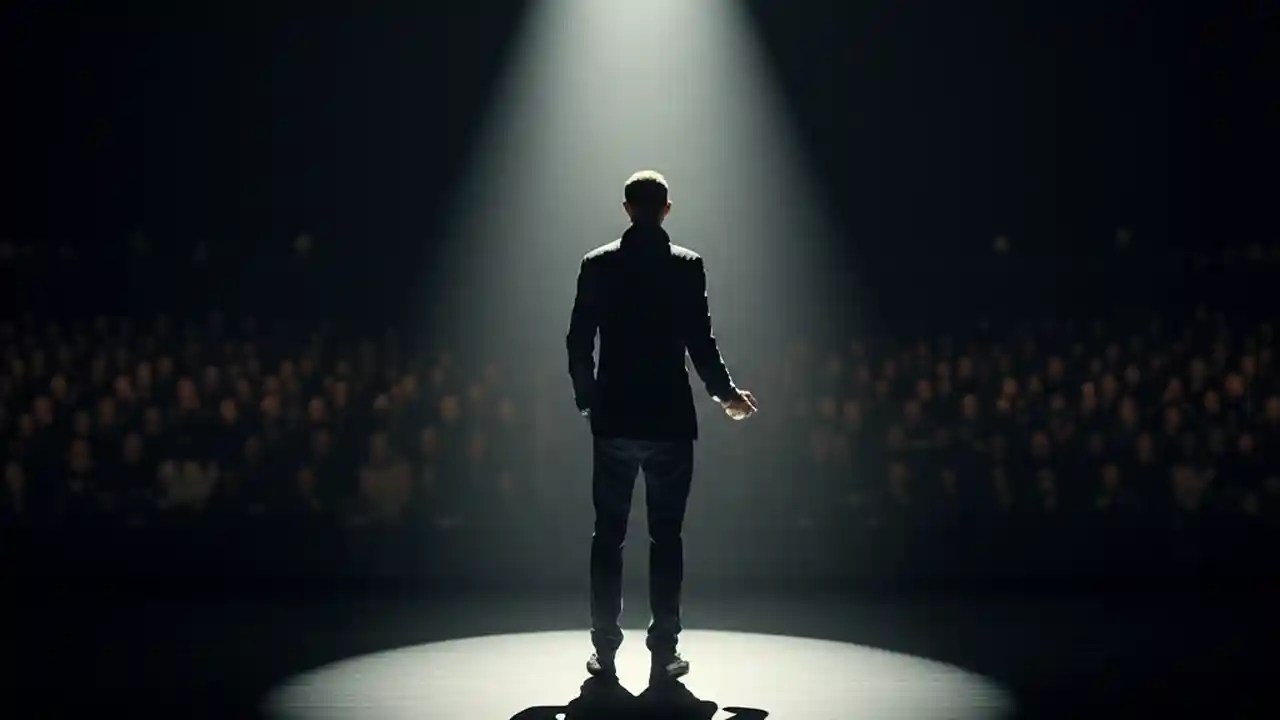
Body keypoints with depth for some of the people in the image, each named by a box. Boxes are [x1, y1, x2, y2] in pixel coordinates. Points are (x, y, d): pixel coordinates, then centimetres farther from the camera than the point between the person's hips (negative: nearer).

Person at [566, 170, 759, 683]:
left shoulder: (597, 264, 1)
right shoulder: (687, 265, -5)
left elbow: (578, 342, 1)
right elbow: (700, 342, -8)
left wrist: (587, 399, 15)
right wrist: (726, 393, 8)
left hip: (613, 420, 1)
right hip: (670, 420, -1)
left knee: (608, 535, 8)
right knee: (666, 537, 4)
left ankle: (605, 650, 7)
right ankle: (663, 652, 3)